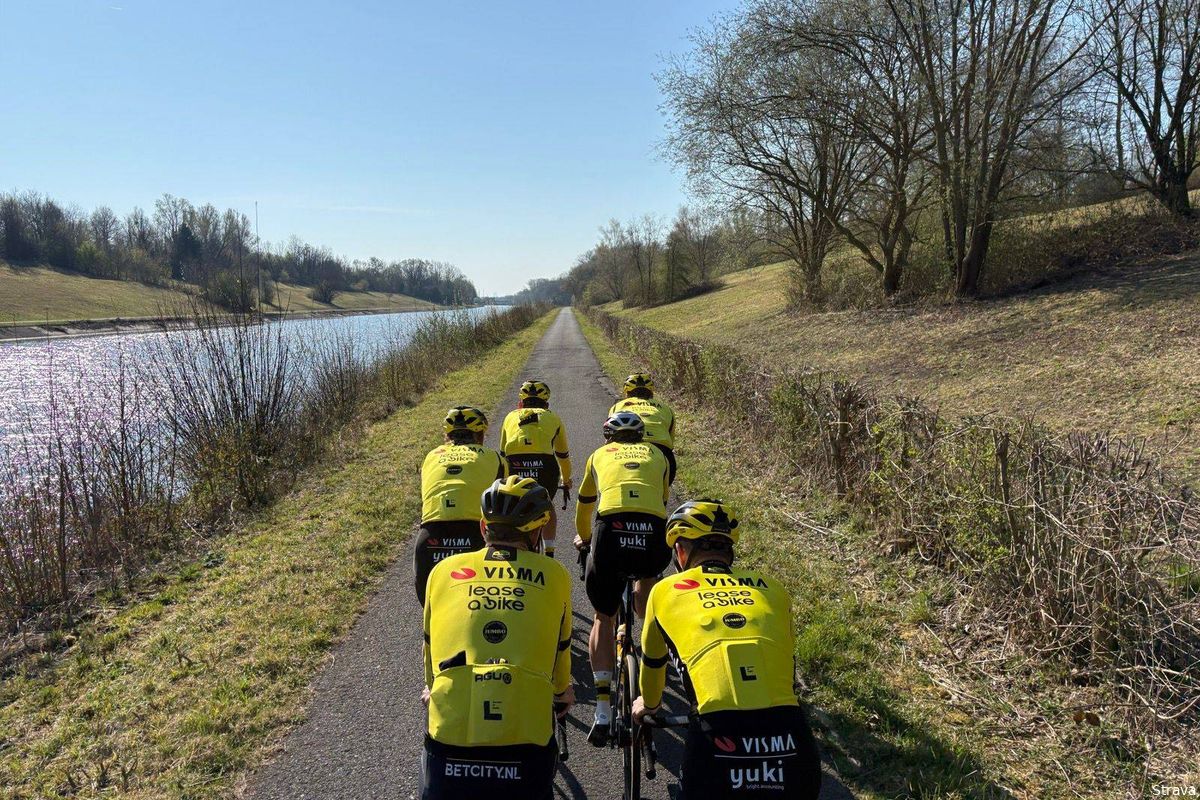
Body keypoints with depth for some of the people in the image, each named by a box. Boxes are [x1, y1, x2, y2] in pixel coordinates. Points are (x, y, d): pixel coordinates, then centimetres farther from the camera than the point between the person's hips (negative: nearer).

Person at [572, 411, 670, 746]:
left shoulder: (600, 455, 31)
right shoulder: (656, 454, 31)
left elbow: (584, 506, 44)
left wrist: (583, 538, 62)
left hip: (611, 529, -1)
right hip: (656, 533, 1)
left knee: (603, 618, 18)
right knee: (648, 571, 40)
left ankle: (603, 708, 9)